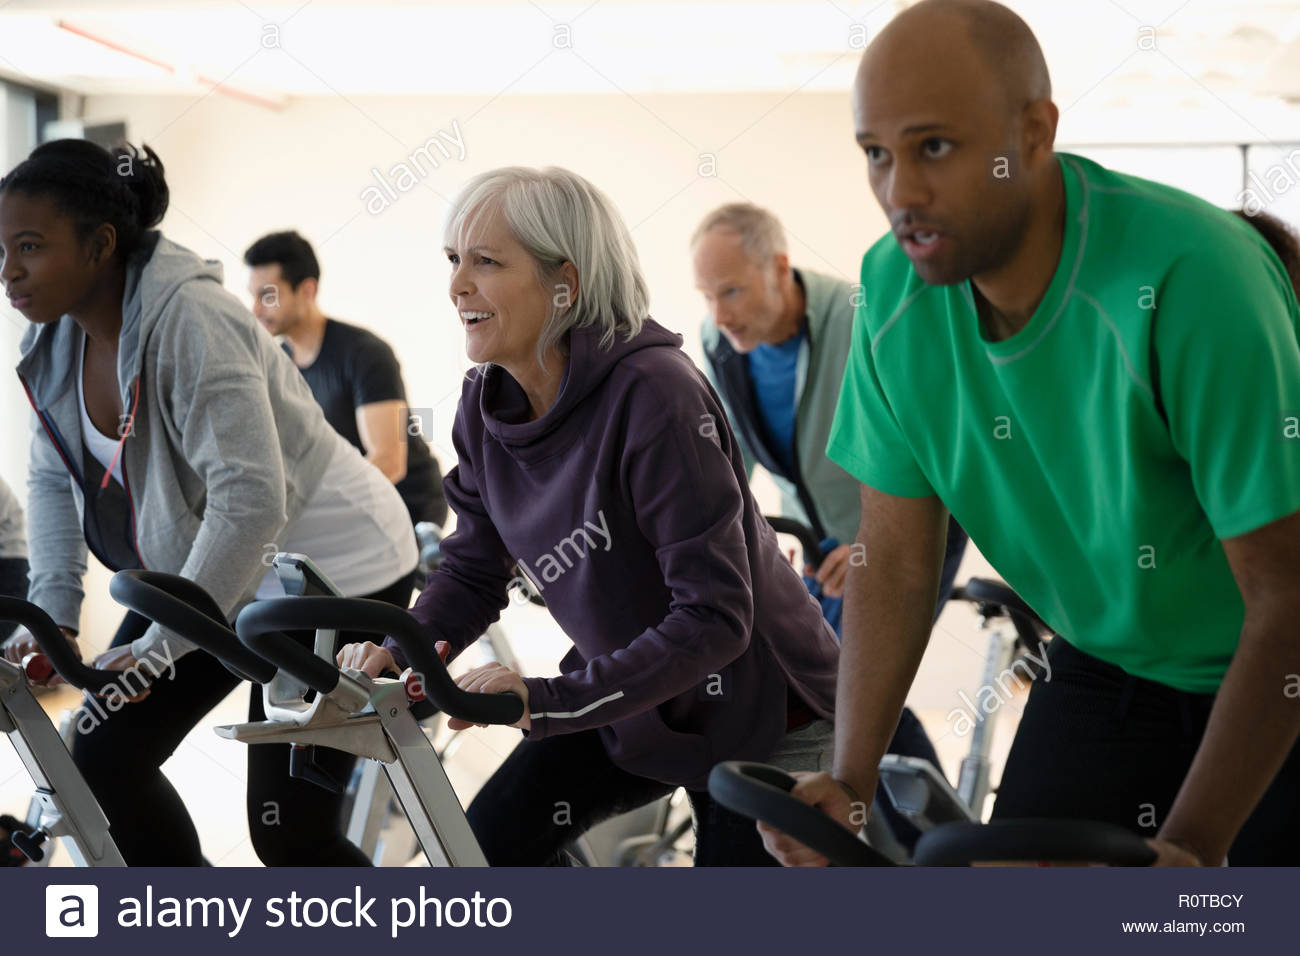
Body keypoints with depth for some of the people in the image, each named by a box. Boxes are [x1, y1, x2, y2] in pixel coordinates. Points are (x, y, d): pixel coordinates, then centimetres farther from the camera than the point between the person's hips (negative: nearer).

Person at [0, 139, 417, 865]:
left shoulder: (186, 320, -29)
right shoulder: (60, 332, -3)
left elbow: (251, 502, -32)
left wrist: (161, 643, -27)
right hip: (202, 572, 9)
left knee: (289, 829, -7)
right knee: (103, 758, 5)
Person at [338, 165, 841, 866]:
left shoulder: (653, 394, -30)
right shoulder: (486, 406, -7)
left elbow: (713, 617, -31)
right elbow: (472, 570, 4)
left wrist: (551, 699, -36)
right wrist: (398, 651, -15)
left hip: (761, 713, -7)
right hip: (627, 702, 7)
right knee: (480, 853, 1)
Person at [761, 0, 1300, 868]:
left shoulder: (1192, 277, -30)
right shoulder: (896, 290, -13)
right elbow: (896, 563, -6)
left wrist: (1191, 848, -30)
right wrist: (849, 783, -16)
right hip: (1106, 663, 4)